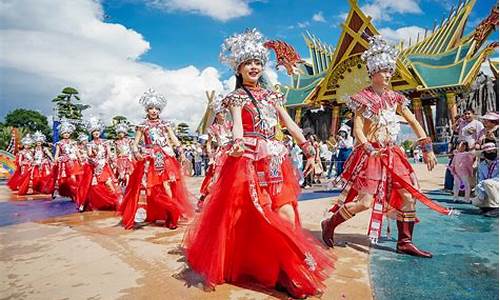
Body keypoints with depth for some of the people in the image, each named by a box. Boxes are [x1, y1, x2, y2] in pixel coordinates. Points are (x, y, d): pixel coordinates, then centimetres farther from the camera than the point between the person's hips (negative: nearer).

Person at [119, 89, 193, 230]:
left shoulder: (165, 124, 9)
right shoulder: (143, 126, 8)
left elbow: (175, 140, 8)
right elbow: (135, 143, 7)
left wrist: (182, 154, -2)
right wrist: (136, 153, -12)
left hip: (166, 159, 0)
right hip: (149, 160, 0)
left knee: (167, 186, -7)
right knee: (144, 186, -4)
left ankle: (171, 216, 1)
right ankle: (139, 217, 2)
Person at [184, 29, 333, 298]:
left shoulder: (272, 95, 18)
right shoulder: (237, 97, 5)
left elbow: (291, 125, 14)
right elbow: (237, 126, -13)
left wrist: (309, 150, 6)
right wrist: (238, 144, -34)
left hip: (276, 160, 5)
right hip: (249, 160, -4)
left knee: (286, 215, -3)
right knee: (246, 217, -1)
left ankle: (288, 270, 9)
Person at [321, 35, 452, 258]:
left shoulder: (394, 98, 10)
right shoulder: (363, 98, -7)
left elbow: (414, 123, 10)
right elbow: (357, 129, -13)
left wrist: (427, 148, 4)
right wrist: (370, 150, -25)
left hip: (392, 153, 7)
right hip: (369, 153, -7)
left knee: (408, 195, 4)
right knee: (365, 201, -9)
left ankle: (405, 242, 17)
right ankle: (329, 224, 11)